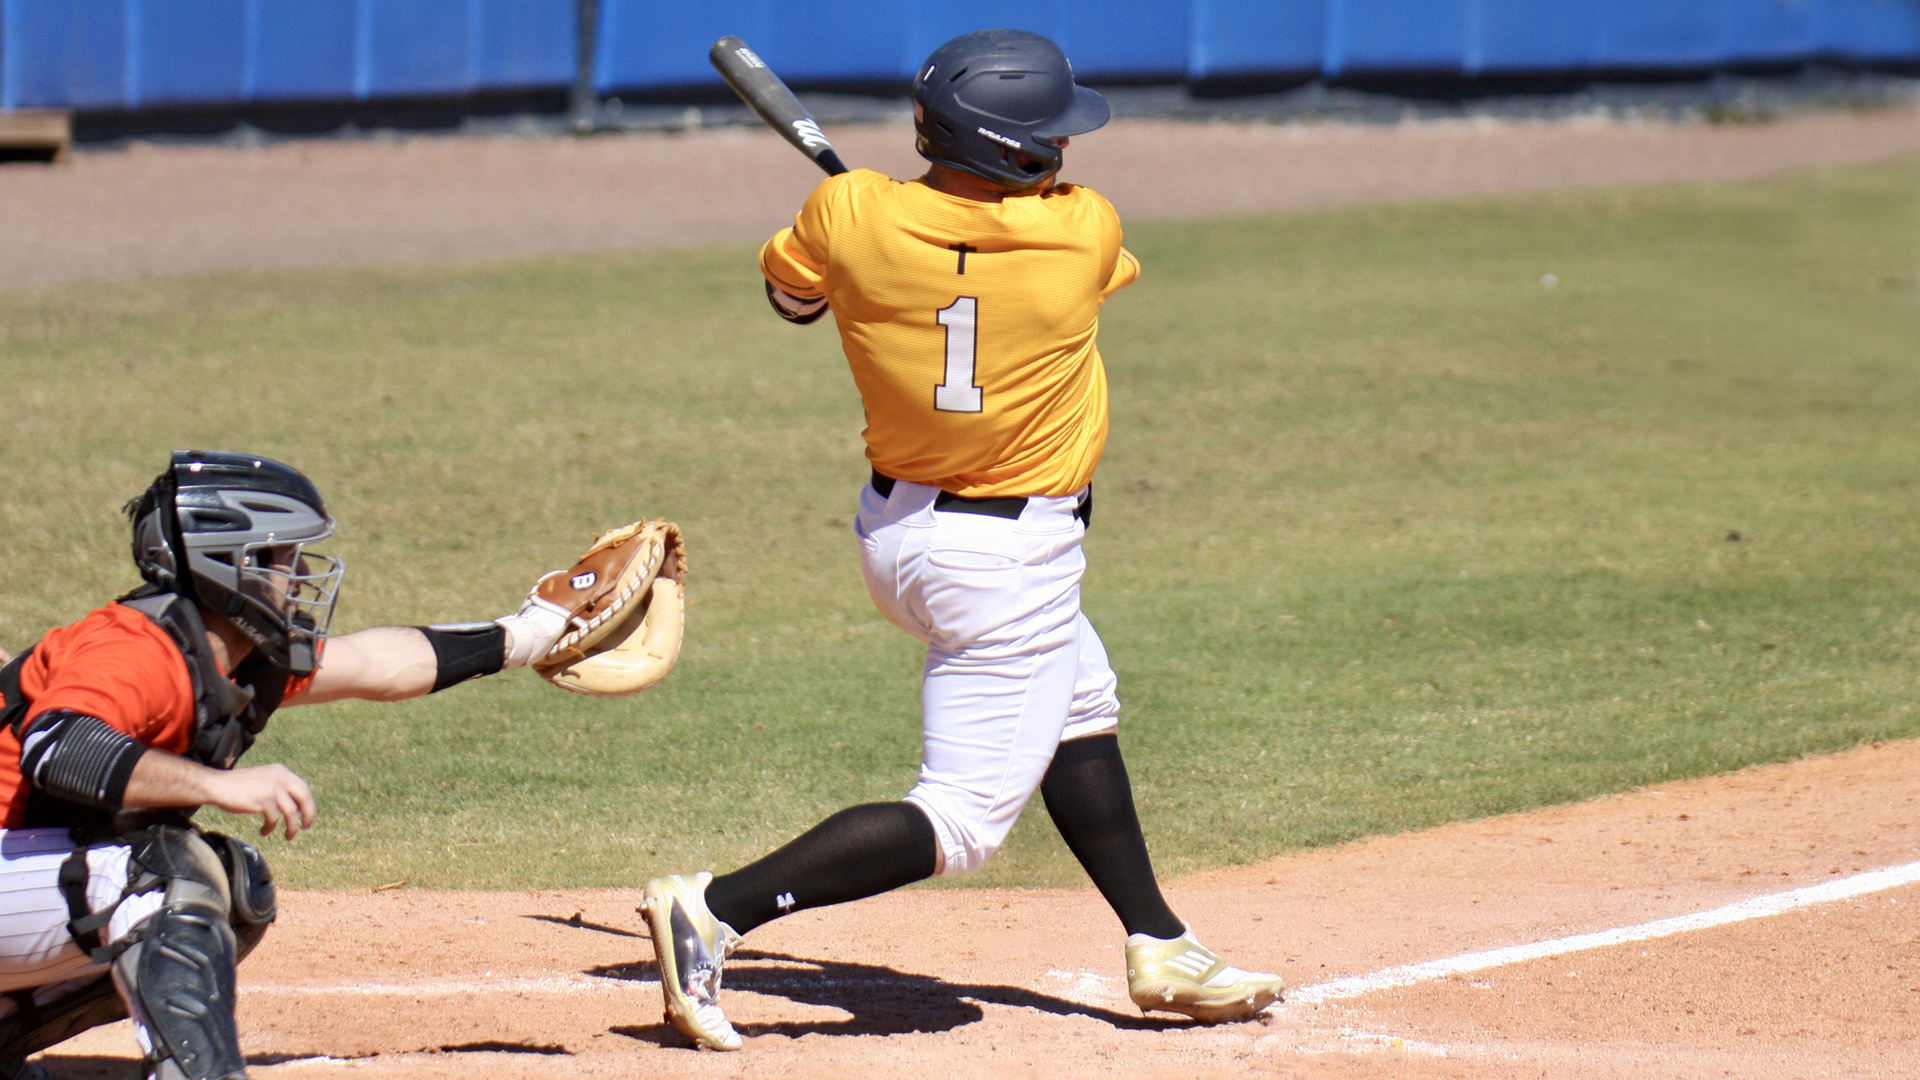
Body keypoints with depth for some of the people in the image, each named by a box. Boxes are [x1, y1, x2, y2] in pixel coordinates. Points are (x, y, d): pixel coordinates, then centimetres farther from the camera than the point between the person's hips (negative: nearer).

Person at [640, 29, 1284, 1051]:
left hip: (894, 530, 7)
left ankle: (1158, 950, 37)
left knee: (1080, 706, 28)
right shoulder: (1083, 234, -17)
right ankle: (719, 910, -19)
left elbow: (789, 290, 9)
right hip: (1013, 558, -7)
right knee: (960, 820, -4)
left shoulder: (851, 214, -12)